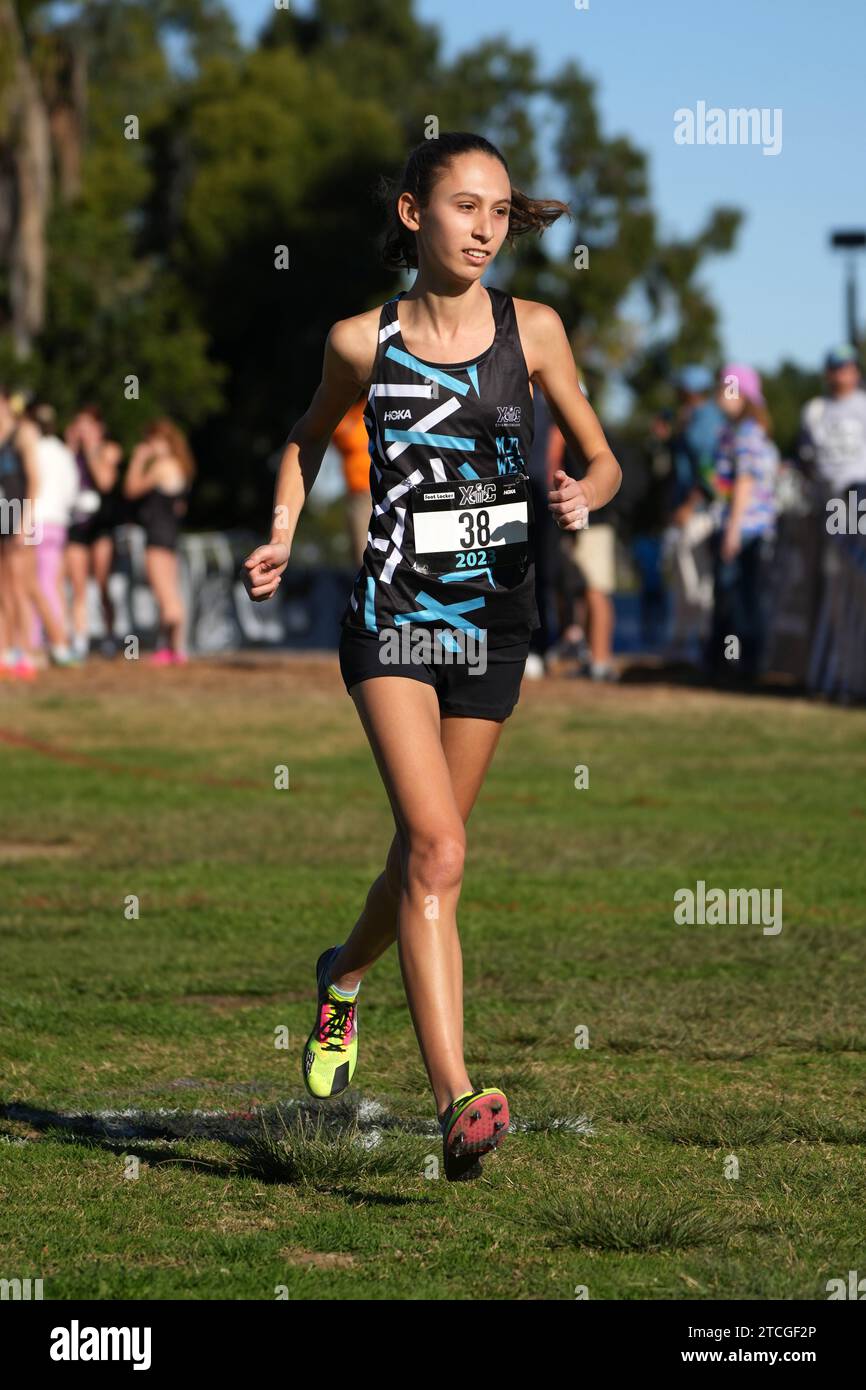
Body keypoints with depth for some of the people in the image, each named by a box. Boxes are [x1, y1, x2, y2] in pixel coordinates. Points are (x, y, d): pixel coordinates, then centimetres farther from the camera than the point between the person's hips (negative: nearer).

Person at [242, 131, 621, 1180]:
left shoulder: (532, 330, 0)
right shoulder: (363, 341, -2)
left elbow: (603, 457, 8)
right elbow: (310, 435, 18)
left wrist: (584, 496, -14)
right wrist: (281, 536, 4)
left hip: (495, 619, 3)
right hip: (392, 612, -3)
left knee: (425, 853, 15)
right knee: (436, 851, -19)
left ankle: (344, 974, 48)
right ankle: (456, 1101, -26)